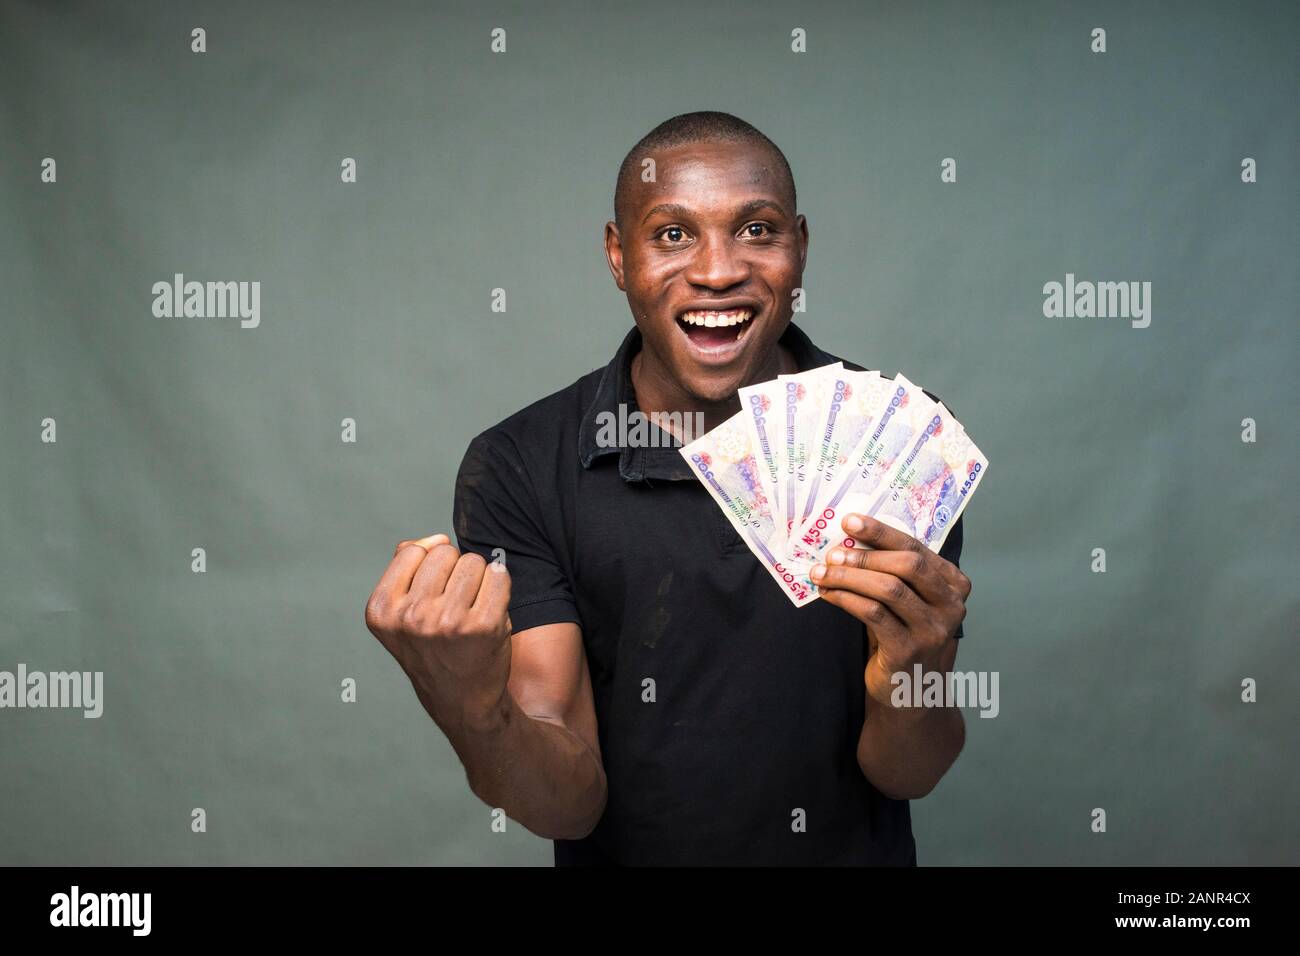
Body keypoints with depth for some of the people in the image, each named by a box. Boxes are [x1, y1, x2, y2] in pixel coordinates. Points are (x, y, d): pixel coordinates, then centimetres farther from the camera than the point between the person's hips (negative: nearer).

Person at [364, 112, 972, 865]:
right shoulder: (519, 469, -16)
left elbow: (907, 775, -13)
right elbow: (569, 802, -19)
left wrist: (912, 686, -33)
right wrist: (472, 709, -37)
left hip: (857, 848, 1)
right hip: (619, 853, 0)